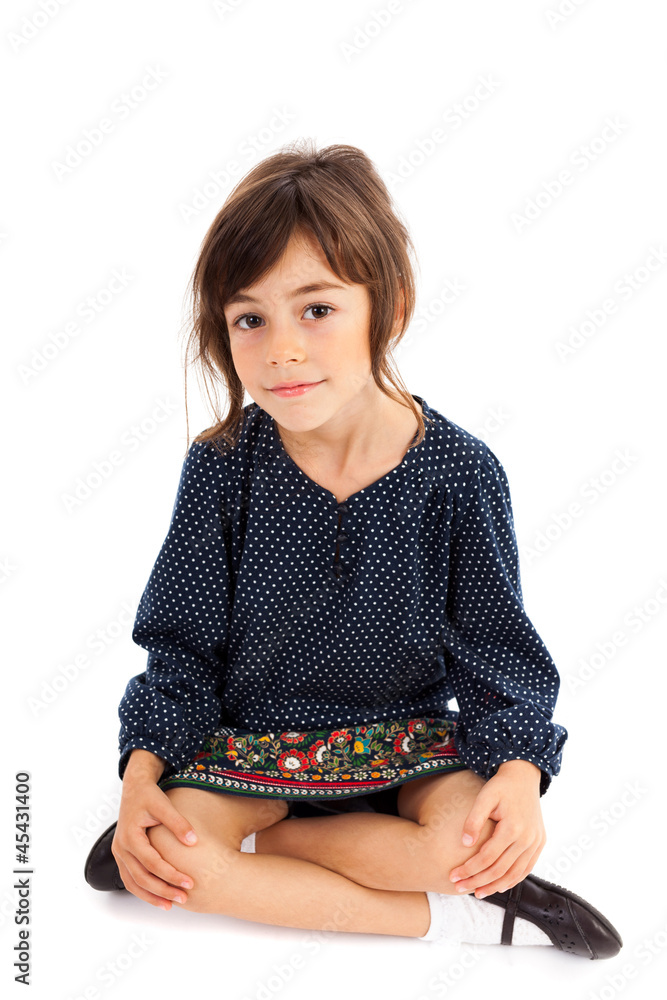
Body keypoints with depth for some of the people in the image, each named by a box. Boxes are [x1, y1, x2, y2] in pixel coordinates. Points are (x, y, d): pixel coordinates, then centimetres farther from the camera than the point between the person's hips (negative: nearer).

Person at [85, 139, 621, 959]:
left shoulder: (461, 472, -13)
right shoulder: (221, 468, -11)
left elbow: (496, 650, -6)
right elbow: (182, 644, -2)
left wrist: (520, 769, -24)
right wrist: (141, 772, -16)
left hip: (410, 730, -1)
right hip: (254, 734, 2)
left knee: (464, 836, -30)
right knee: (167, 849, -26)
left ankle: (254, 842, -9)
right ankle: (466, 919, -17)